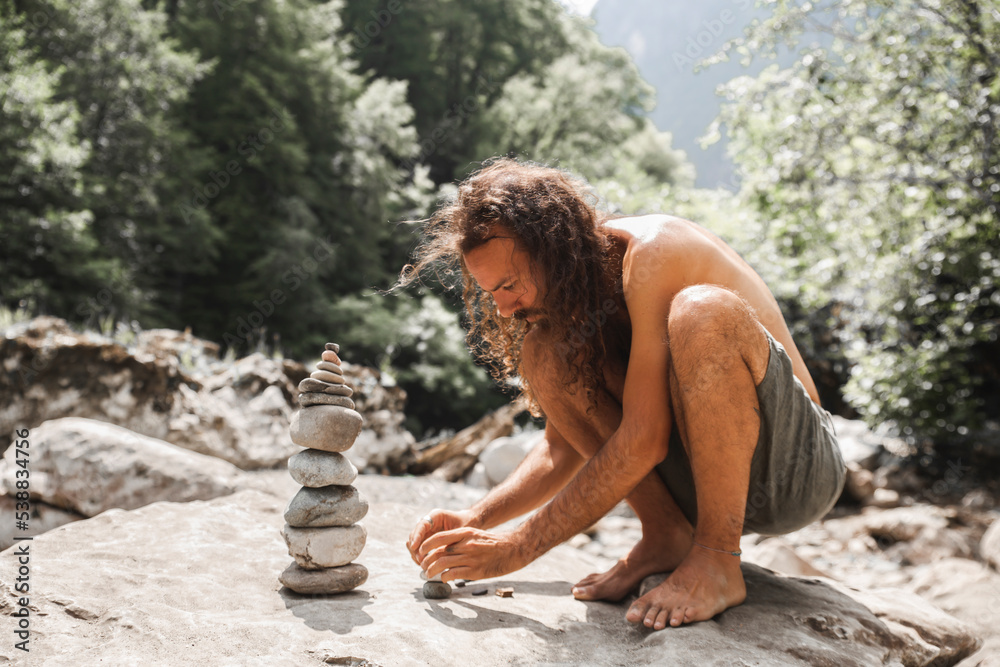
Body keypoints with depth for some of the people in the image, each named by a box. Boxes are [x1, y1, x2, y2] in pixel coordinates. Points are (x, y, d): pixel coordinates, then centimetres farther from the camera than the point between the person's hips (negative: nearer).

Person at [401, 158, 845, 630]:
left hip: (796, 466, -7)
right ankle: (666, 535, -5)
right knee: (542, 352, -7)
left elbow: (644, 440, -26)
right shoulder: (570, 288, 3)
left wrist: (515, 550, -22)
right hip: (698, 477, 7)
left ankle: (717, 561, -21)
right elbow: (563, 447, 10)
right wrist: (476, 519, -3)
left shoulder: (652, 252, -22)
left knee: (702, 310, -35)